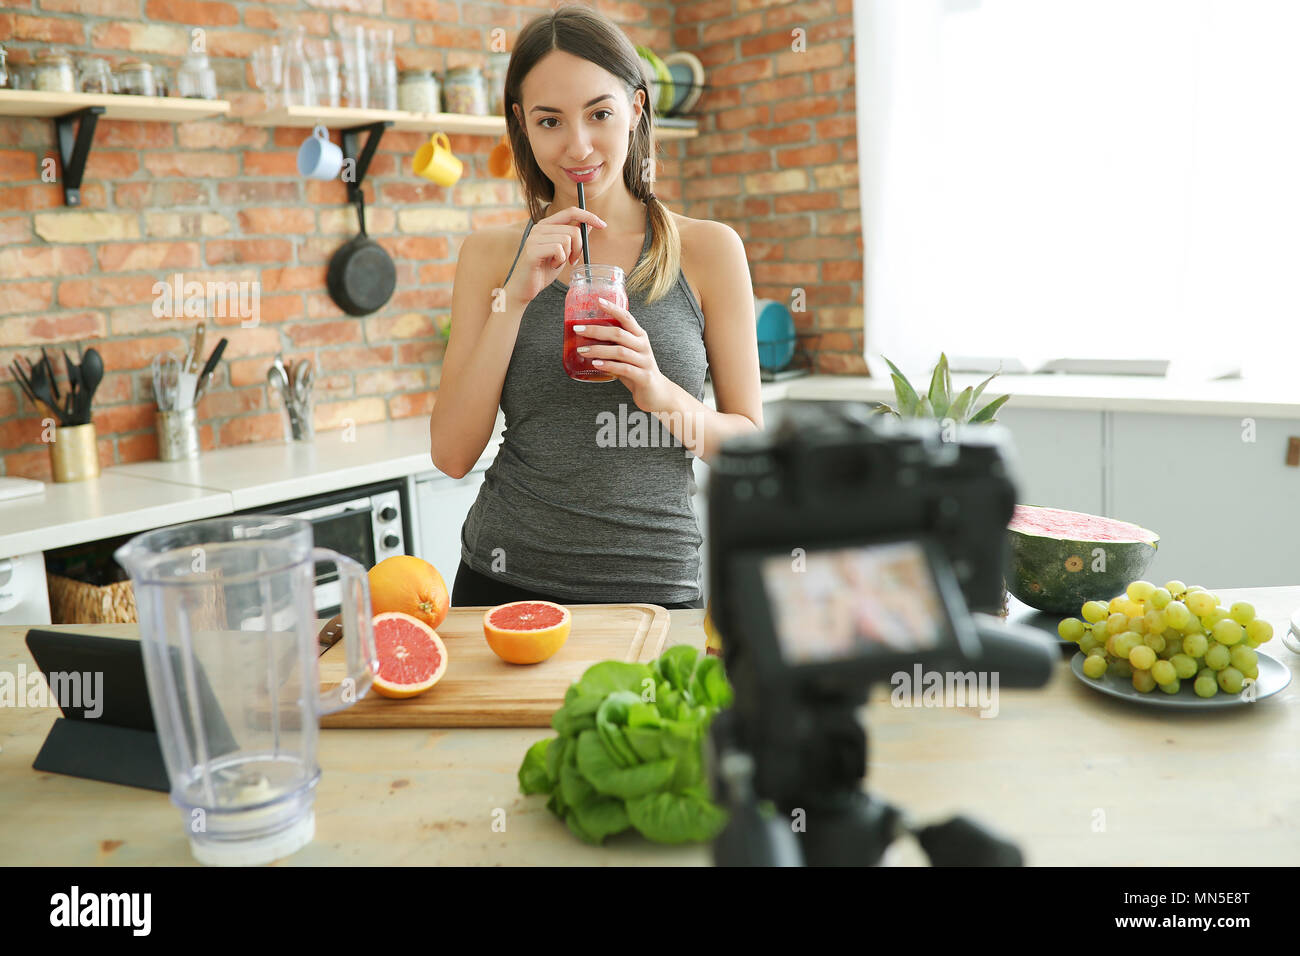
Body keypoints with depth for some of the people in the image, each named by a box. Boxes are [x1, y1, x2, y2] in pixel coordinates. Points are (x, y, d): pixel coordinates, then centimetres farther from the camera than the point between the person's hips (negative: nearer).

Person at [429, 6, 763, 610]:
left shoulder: (707, 249, -1)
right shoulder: (491, 256, 2)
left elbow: (750, 443, 0)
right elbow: (451, 454, -4)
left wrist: (658, 392, -19)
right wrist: (515, 298, -13)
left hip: (655, 584, -1)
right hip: (504, 580, 1)